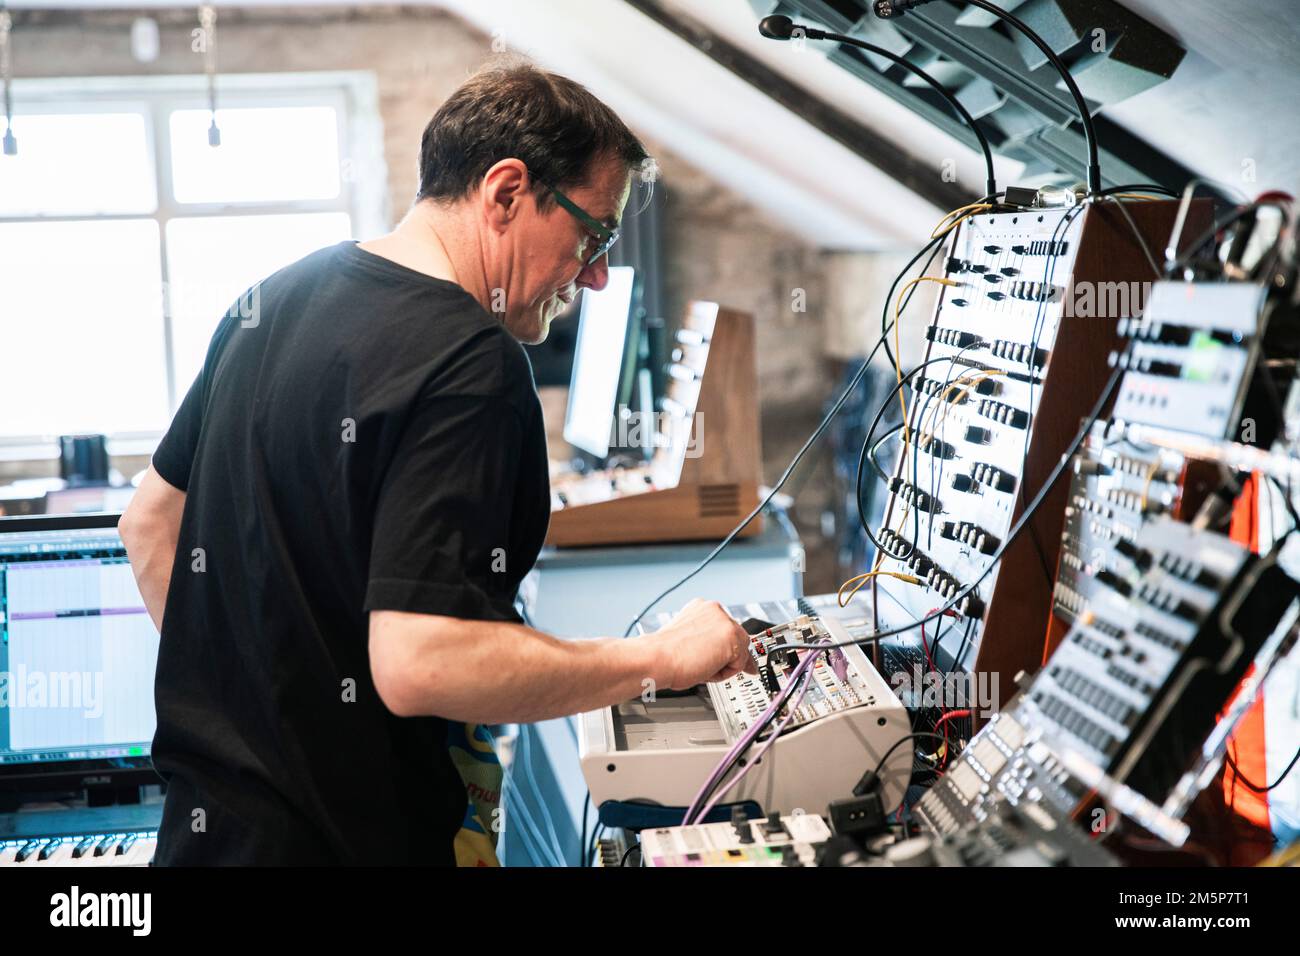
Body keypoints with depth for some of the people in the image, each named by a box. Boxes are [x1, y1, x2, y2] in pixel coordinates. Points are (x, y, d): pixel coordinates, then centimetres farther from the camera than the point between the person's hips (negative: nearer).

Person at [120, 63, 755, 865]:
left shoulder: (275, 298, 6)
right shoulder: (470, 364, -23)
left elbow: (150, 520, 15)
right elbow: (418, 663, -30)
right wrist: (658, 658, -19)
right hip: (333, 837, -8)